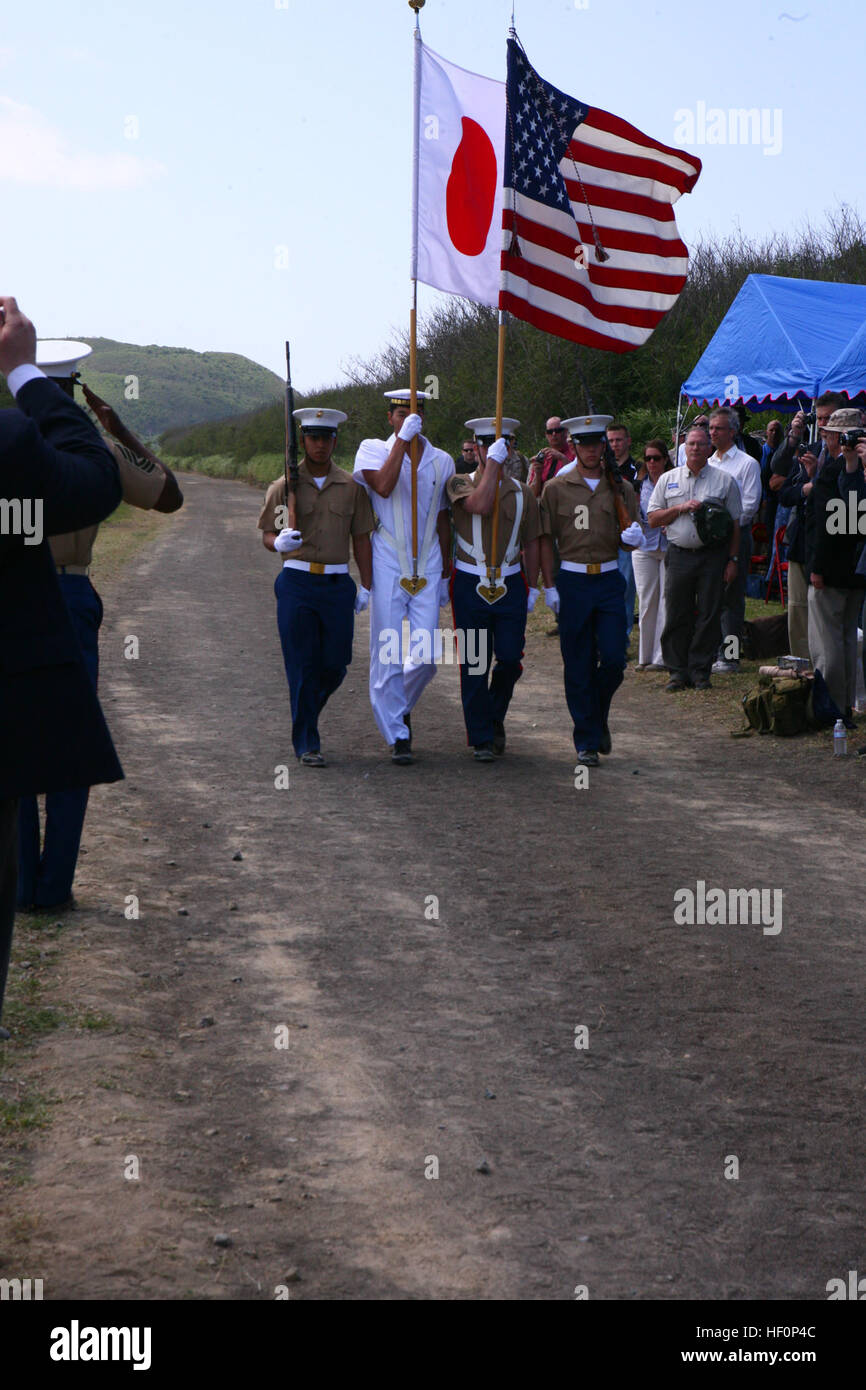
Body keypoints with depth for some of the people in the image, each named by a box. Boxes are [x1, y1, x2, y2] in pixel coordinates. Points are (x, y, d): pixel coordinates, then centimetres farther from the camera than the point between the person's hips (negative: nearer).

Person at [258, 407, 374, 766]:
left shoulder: (351, 487, 8)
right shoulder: (284, 486, 4)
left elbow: (361, 538, 10)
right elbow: (267, 534, 5)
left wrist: (367, 586, 5)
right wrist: (279, 542, -19)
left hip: (337, 585, 2)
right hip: (296, 584, -2)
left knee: (335, 665, 2)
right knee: (302, 666, -4)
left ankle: (305, 713, 32)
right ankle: (306, 743, 4)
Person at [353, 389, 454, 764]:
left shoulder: (442, 461, 12)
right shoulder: (373, 449, 2)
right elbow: (383, 486, -20)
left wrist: (445, 573, 16)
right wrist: (402, 439, -20)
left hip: (427, 570, 3)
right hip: (388, 569, -3)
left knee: (425, 658, -2)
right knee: (388, 656, -1)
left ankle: (400, 709, 27)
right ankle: (397, 736, 10)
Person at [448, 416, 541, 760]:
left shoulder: (521, 493, 9)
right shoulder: (460, 484, 0)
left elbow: (531, 543, 14)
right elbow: (479, 505, -23)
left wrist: (532, 587, 11)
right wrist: (493, 462, -20)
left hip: (510, 586, 2)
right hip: (470, 585, -2)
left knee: (510, 659, -1)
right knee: (475, 664, -1)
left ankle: (495, 718, 26)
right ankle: (482, 738, 8)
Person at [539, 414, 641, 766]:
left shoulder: (621, 488, 7)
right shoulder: (556, 488, 2)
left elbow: (631, 536, 10)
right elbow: (546, 539, 3)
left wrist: (633, 537, -15)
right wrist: (549, 586, -3)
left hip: (609, 580, 1)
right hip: (572, 581, -1)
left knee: (614, 658, -6)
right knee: (578, 667, 1)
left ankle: (598, 718, 22)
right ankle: (587, 740, 10)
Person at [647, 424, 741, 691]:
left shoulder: (724, 480, 6)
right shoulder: (668, 479, 11)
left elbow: (734, 523, 7)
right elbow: (653, 518, 8)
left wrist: (733, 559, 1)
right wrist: (680, 508, -7)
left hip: (713, 556, -1)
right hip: (679, 555, 1)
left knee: (708, 616, 0)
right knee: (677, 616, 1)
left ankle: (701, 671, 8)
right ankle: (678, 671, 9)